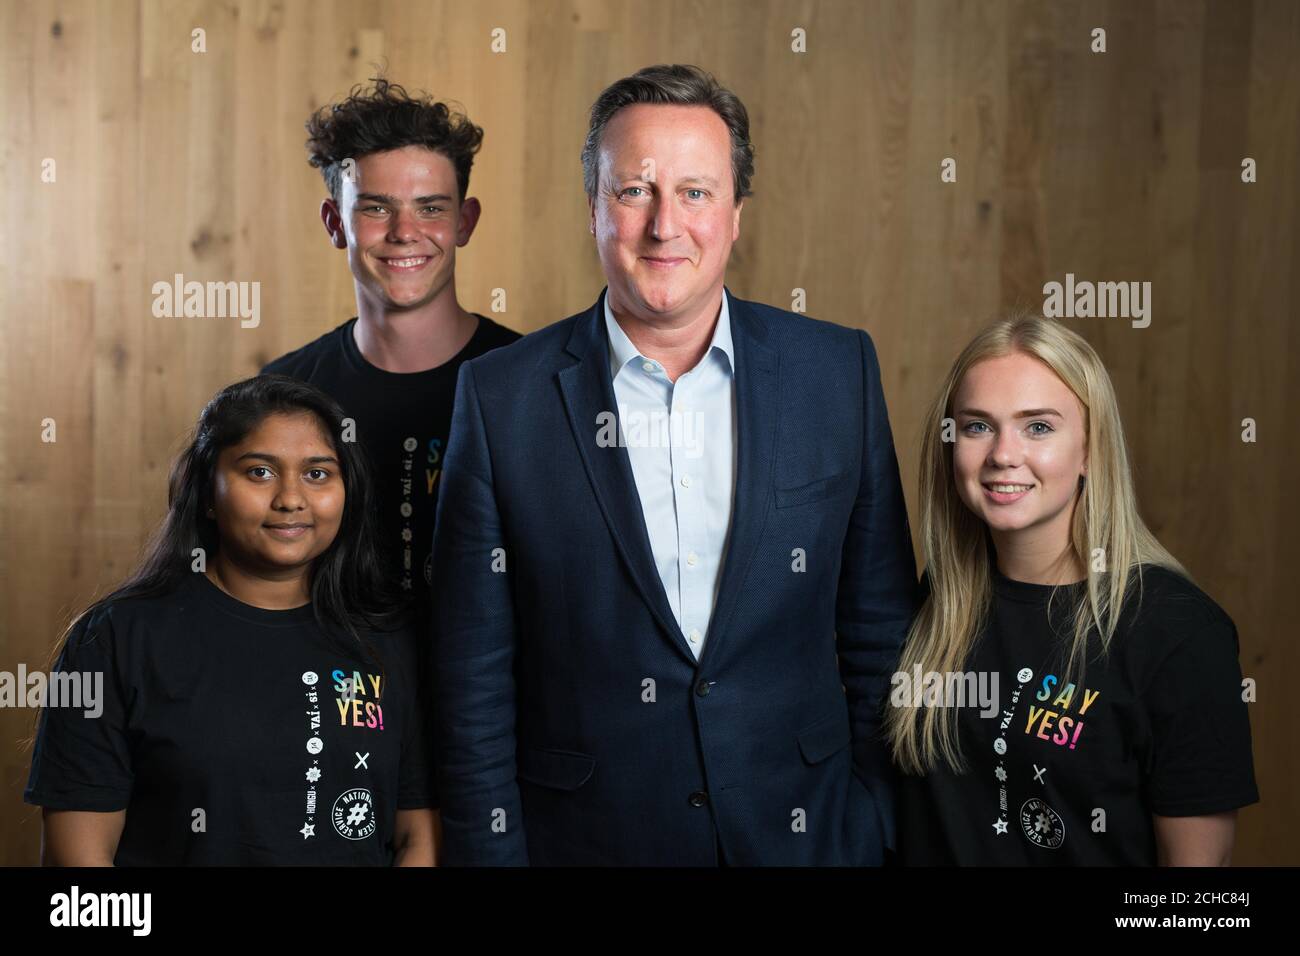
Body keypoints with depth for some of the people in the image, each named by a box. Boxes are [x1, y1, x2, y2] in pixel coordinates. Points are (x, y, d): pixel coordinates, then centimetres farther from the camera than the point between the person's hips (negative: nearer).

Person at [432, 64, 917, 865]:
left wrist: (877, 830, 1)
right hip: (584, 835, -1)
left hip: (805, 830, 1)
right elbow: (476, 679, -4)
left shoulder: (838, 370, -3)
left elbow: (881, 634, 3)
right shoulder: (502, 398, -7)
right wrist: (491, 850, -6)